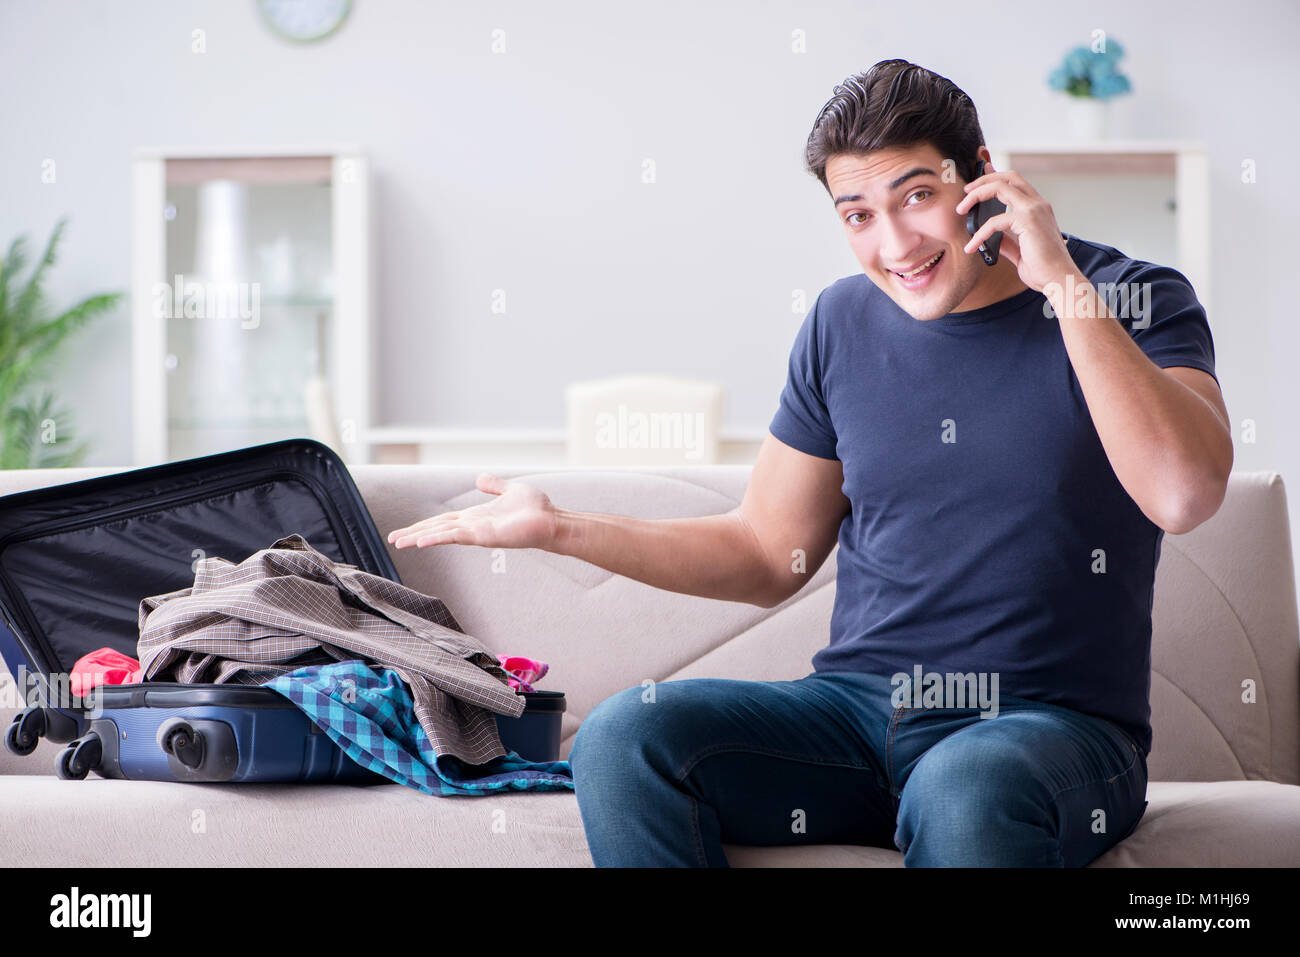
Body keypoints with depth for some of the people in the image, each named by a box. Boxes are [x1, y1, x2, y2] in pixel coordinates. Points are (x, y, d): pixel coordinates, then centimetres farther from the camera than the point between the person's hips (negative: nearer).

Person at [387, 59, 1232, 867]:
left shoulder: (1136, 303, -2)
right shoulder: (844, 325, 10)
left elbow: (1185, 495, -22)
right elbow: (768, 557, 17)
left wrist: (1065, 285, -19)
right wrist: (560, 528, 8)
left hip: (1055, 721, -4)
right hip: (857, 710, 5)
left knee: (963, 792, -40)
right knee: (623, 738, -20)